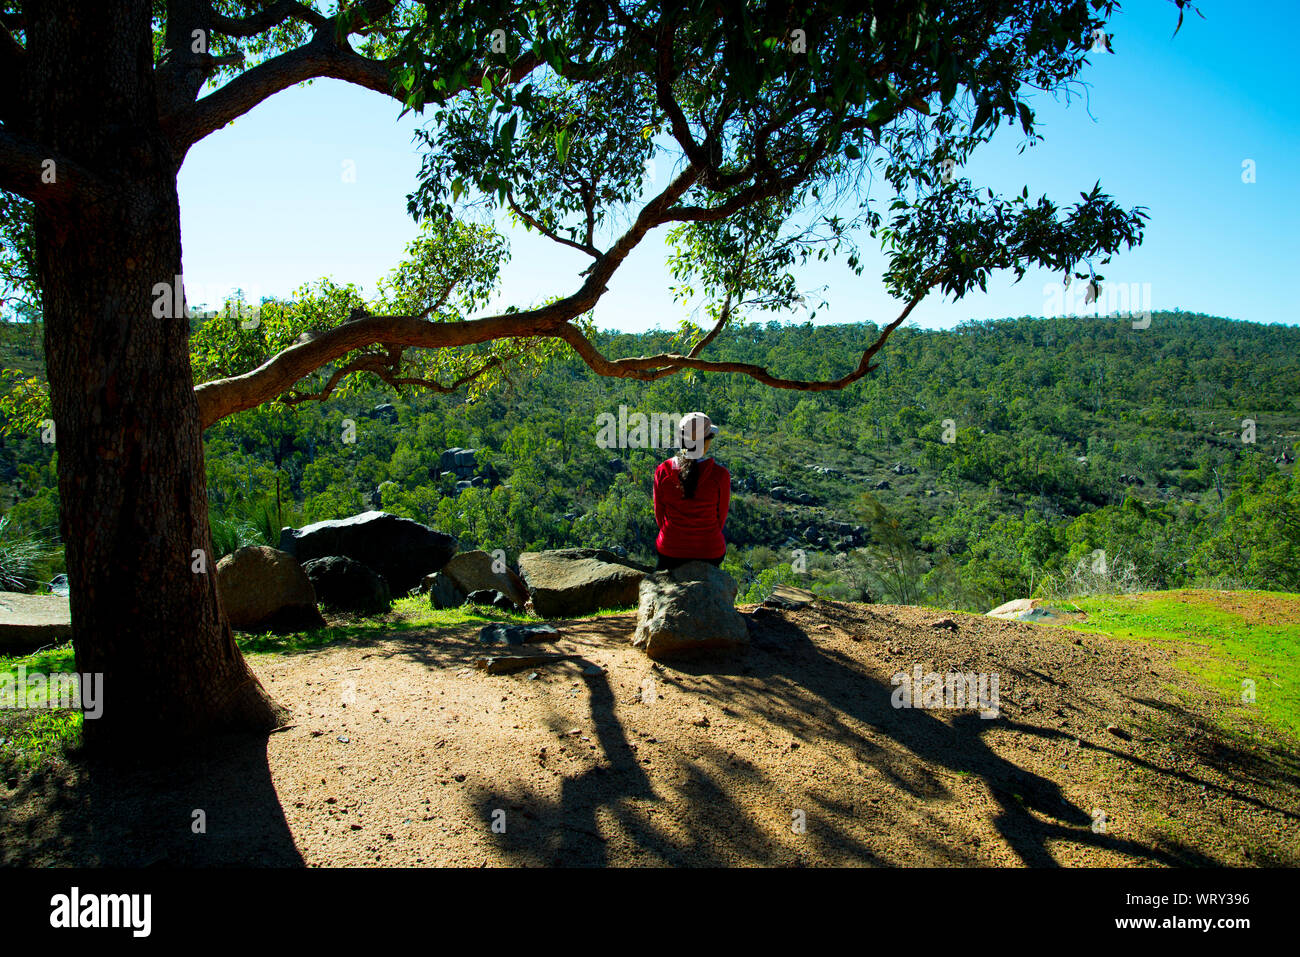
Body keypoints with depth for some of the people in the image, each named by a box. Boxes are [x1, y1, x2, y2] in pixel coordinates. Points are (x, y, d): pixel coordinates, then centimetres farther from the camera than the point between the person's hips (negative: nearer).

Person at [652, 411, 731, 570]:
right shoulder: (720, 475, -20)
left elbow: (660, 515, -2)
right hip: (709, 554, -1)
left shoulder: (662, 471, -15)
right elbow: (720, 519, -6)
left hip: (669, 551, 1)